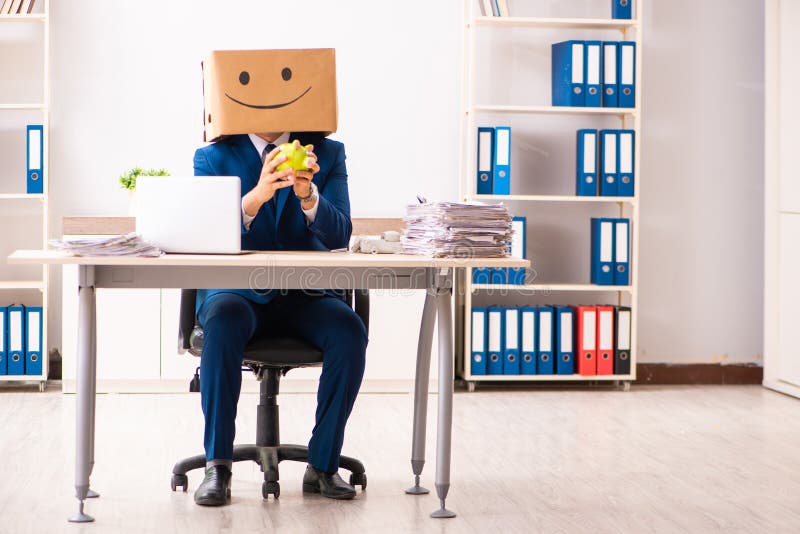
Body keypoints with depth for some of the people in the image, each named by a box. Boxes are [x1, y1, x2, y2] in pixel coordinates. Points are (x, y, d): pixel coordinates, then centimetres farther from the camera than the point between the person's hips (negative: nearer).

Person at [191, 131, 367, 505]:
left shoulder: (327, 154, 5)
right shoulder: (213, 157, 3)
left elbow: (339, 236, -5)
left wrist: (307, 194, -26)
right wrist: (255, 196, -29)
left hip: (306, 293, 1)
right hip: (238, 292, -1)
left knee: (349, 331, -29)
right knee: (223, 321, -34)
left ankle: (323, 464, -15)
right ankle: (217, 466, -27)